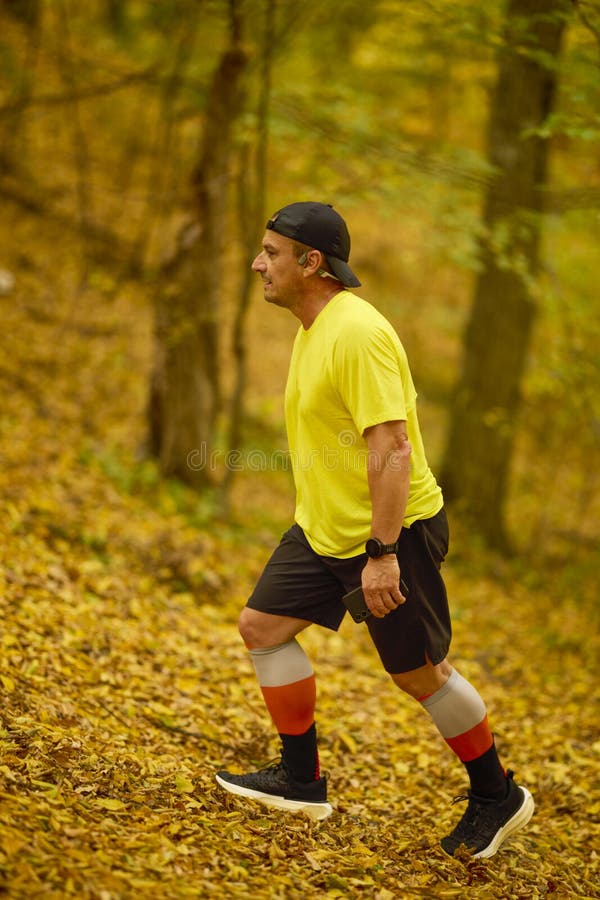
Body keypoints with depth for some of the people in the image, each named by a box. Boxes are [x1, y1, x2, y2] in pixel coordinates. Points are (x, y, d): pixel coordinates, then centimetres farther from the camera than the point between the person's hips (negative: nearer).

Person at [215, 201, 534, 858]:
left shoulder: (357, 333, -23)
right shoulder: (312, 329, 9)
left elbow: (391, 446, -28)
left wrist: (382, 554, -29)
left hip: (395, 531, -10)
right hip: (323, 530, 10)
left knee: (418, 673, 1)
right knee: (262, 626, 6)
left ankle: (497, 796, 19)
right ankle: (302, 780, 16)